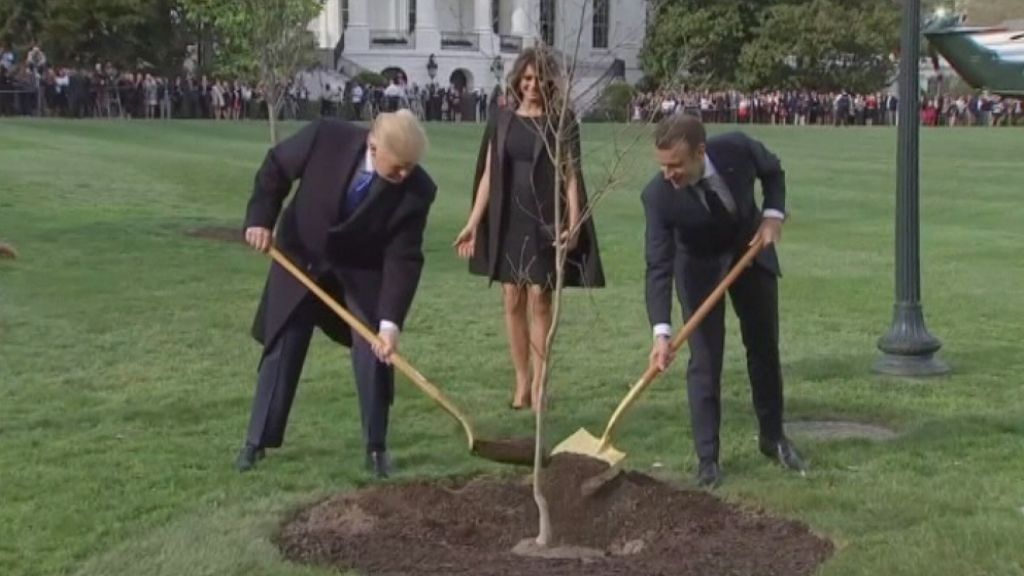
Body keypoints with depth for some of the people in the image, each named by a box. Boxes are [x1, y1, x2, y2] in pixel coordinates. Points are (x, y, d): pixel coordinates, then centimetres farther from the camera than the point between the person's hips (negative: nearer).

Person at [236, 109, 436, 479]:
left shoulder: (418, 191, -26)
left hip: (363, 272, 0)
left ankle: (376, 447, 9)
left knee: (374, 353, -7)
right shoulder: (326, 137, -29)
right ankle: (257, 441, 19)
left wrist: (390, 322, -31)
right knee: (282, 349, 5)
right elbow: (276, 166, -11)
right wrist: (260, 219, -22)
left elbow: (403, 259, -23)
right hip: (301, 257, 0)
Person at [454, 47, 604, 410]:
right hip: (507, 221, 3)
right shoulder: (501, 119, 7)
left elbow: (571, 176, -4)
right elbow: (488, 174, 8)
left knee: (539, 299, -3)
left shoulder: (562, 123, -2)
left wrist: (574, 224, -14)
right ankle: (521, 380, 15)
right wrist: (473, 222, 5)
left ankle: (538, 383, 5)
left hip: (544, 221, -3)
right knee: (512, 300, 5)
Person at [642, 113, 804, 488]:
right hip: (699, 265, -3)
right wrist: (662, 332, -41)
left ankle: (773, 437, 30)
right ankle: (707, 458, 3)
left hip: (751, 249, 3)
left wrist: (773, 215, -19)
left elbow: (772, 171, -4)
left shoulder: (737, 148, -30)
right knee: (705, 359, -8)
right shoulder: (658, 195, -33)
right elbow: (658, 267, -33)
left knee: (764, 347, 13)